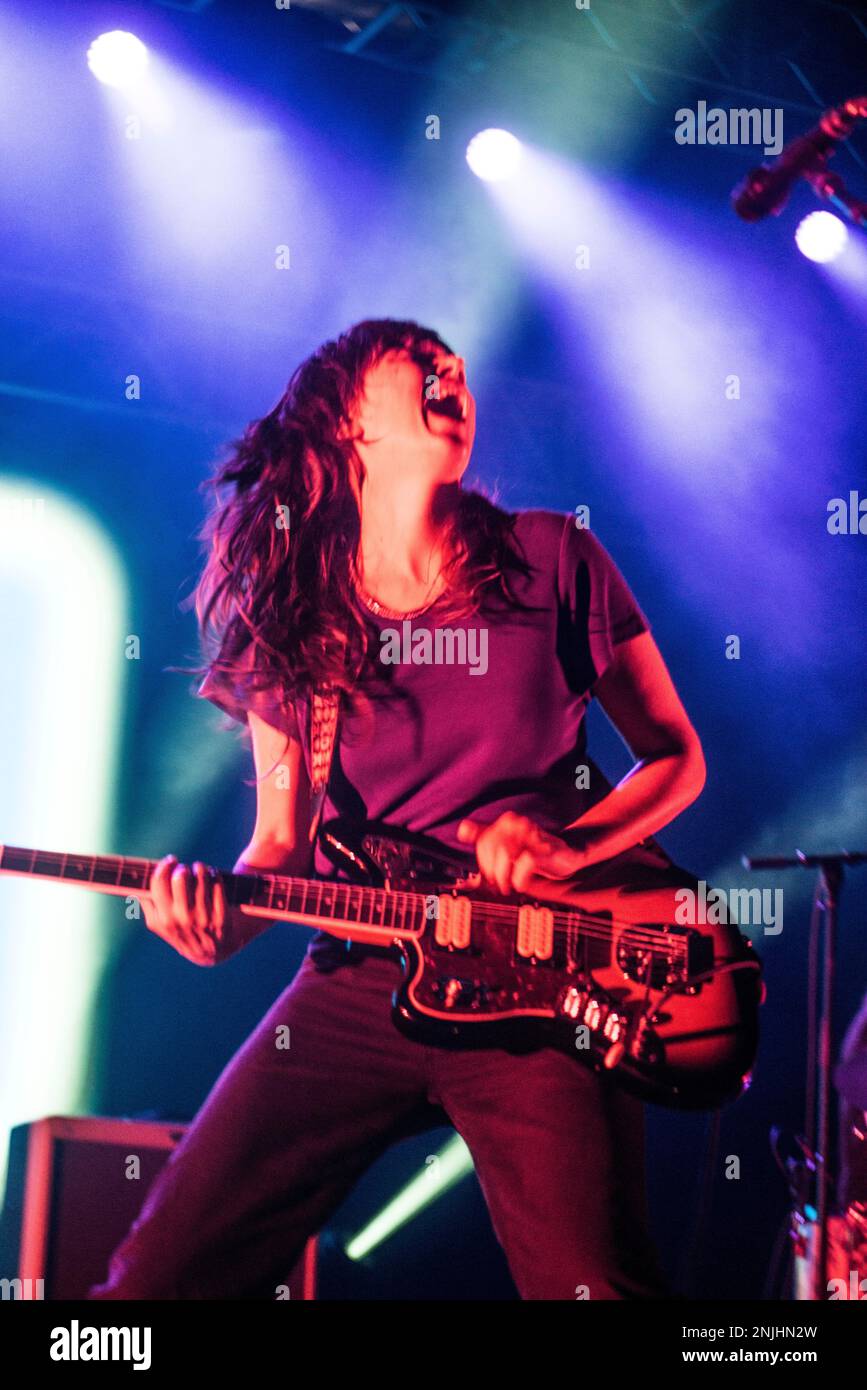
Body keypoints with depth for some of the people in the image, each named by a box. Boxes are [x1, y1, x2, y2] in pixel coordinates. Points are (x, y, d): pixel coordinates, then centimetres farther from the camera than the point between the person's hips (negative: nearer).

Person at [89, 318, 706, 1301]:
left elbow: (677, 757, 10)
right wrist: (223, 918, -9)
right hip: (355, 983, 2)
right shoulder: (291, 618, 10)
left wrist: (569, 845, -9)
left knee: (596, 1284, -12)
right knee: (160, 1277, -2)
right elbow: (281, 845, 13)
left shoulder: (550, 558, 5)